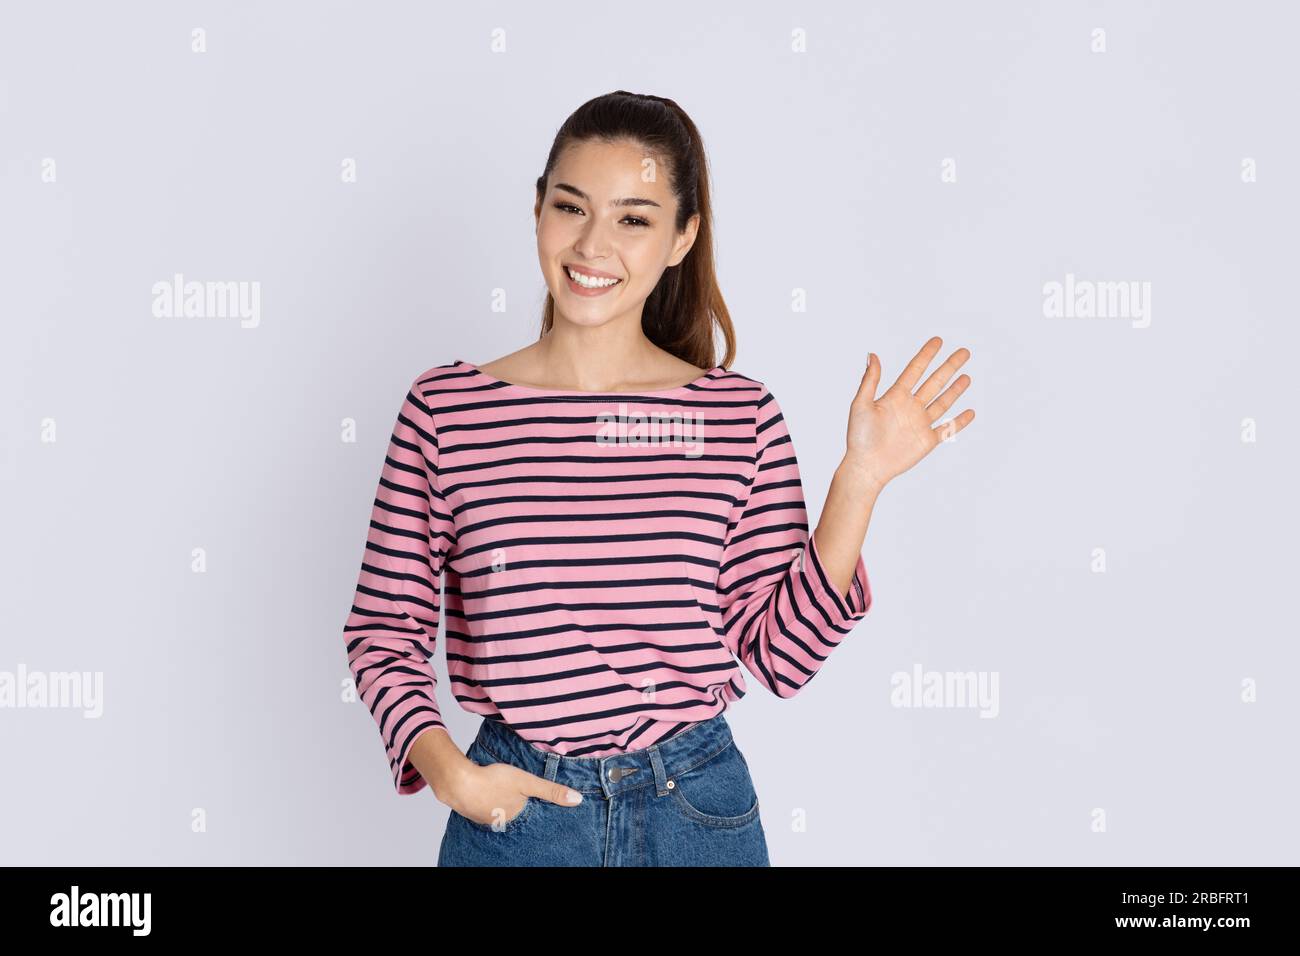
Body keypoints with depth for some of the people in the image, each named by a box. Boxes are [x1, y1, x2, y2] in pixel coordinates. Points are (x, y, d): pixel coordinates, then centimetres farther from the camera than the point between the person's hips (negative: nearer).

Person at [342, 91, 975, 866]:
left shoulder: (742, 416, -3)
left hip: (699, 810, 1)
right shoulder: (445, 408, -5)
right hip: (512, 808, 0)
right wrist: (448, 771, -13)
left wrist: (860, 481, -11)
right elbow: (384, 630, 0)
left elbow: (782, 655, -5)